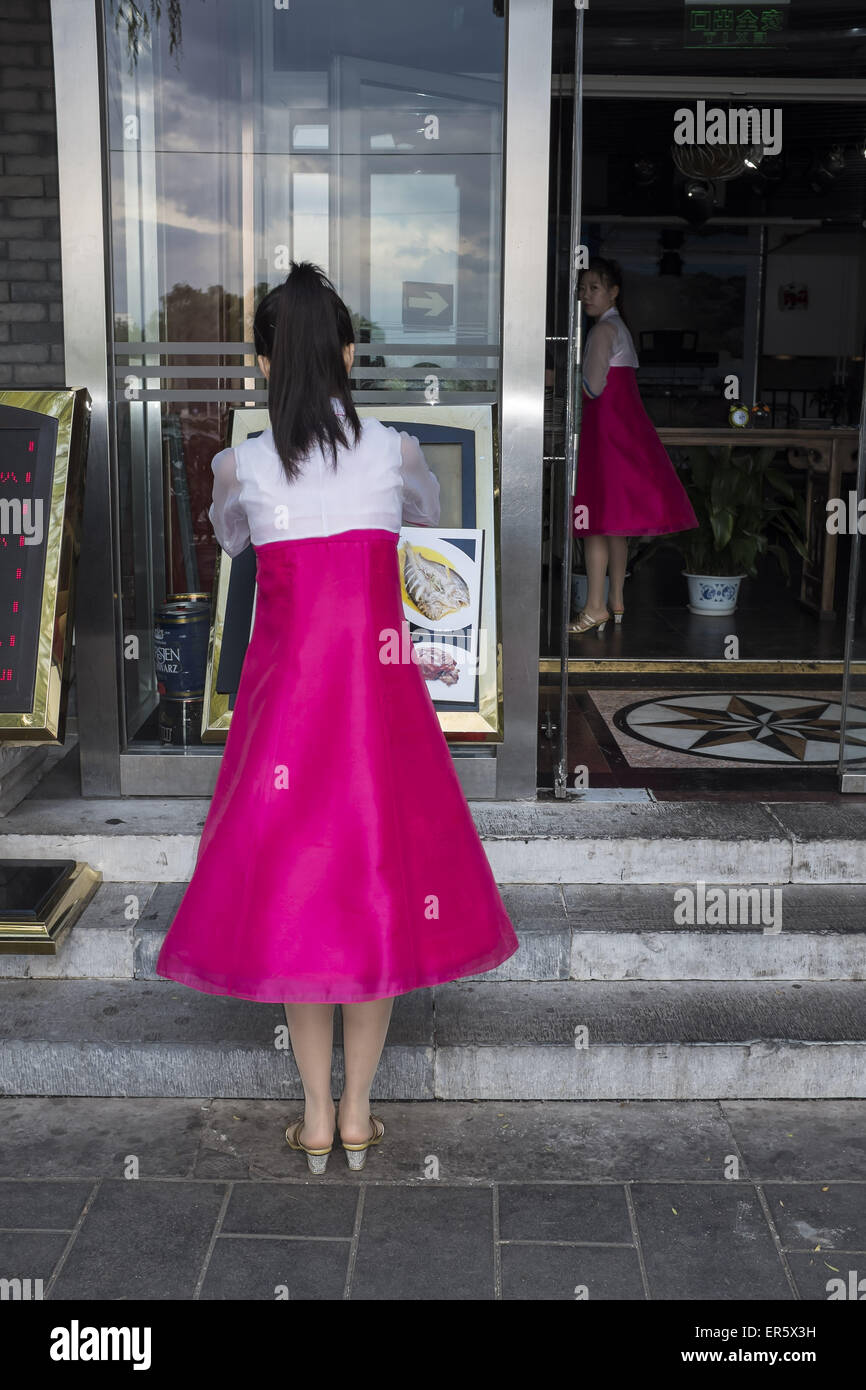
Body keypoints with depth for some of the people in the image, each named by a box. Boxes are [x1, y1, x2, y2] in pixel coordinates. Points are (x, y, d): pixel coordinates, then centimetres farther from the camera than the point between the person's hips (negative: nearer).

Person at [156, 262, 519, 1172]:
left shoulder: (240, 465, -5)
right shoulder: (394, 450, -2)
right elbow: (430, 514, 21)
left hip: (283, 692, 0)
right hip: (379, 690, 1)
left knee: (294, 885, 9)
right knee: (378, 878, 9)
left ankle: (316, 1116, 19)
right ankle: (357, 1113, 19)